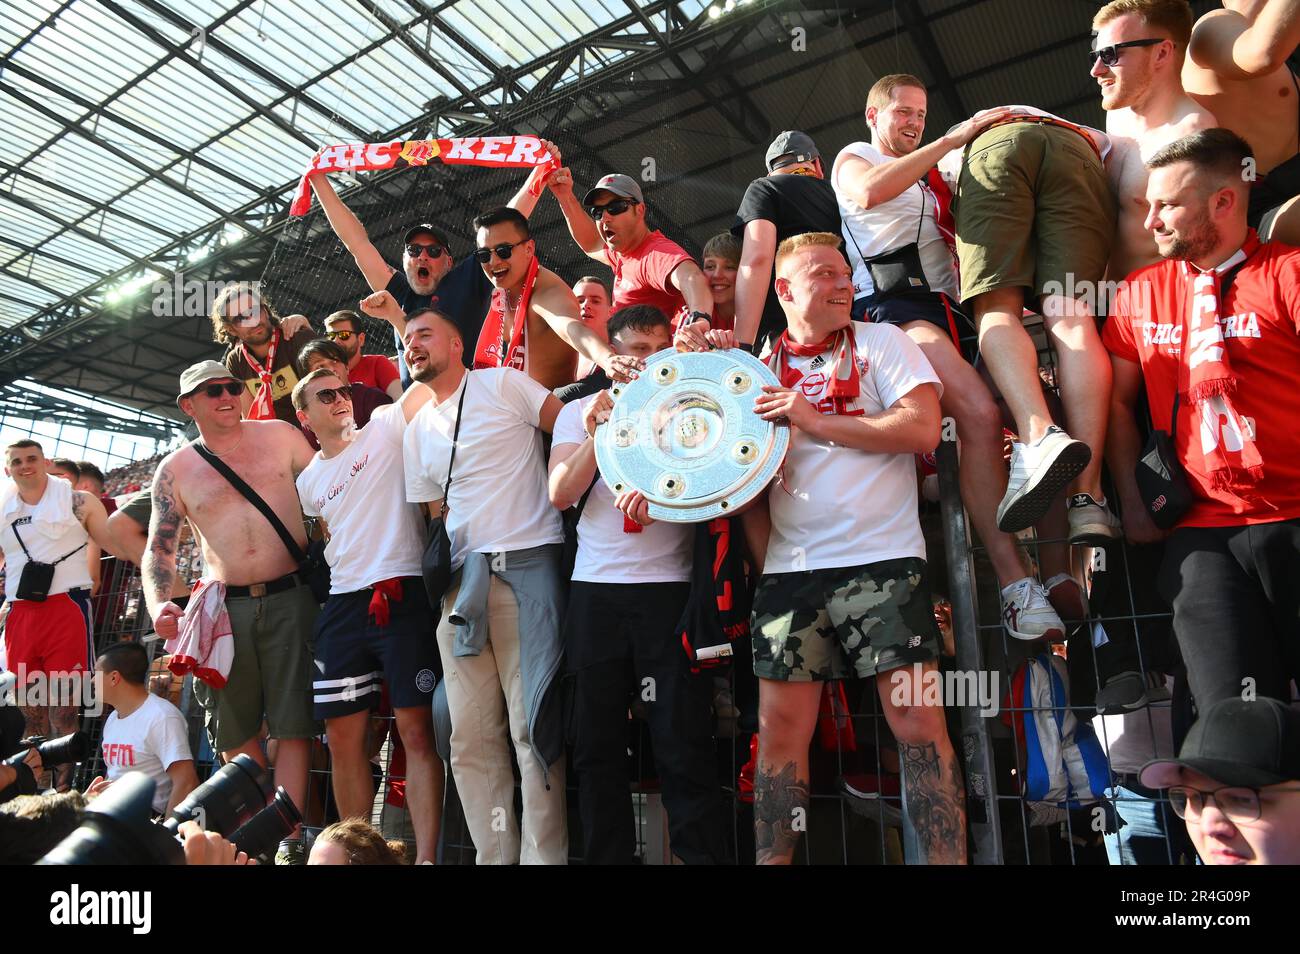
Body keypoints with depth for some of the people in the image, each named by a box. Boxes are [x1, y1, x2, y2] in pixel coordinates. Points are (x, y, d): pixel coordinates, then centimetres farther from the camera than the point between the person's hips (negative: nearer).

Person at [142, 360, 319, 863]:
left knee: (292, 725, -2)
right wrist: (158, 604, -12)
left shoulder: (281, 435, 4)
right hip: (224, 607, 2)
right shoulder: (174, 470, 7)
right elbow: (158, 548, 7)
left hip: (291, 597, -2)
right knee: (236, 730, 9)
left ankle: (288, 840, 5)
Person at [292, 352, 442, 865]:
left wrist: (409, 322, -10)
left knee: (416, 731, -6)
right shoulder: (308, 481, 18)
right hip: (342, 605, 6)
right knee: (343, 738, 8)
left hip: (401, 592, -5)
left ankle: (427, 855, -1)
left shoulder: (384, 429, 3)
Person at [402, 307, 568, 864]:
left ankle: (544, 854, 7)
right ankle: (495, 855, 18)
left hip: (526, 567, -6)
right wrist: (444, 569, 8)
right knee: (471, 737, 6)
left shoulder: (503, 385, 3)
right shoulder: (416, 431, 20)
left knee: (533, 728, -6)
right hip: (461, 582, 6)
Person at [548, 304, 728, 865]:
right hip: (595, 591, 2)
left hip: (671, 587, -2)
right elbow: (561, 494, 1)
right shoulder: (578, 412, 12)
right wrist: (595, 434, -12)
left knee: (683, 743, -2)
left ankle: (702, 854, 9)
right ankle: (606, 855, 21)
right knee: (597, 741, 8)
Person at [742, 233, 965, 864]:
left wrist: (814, 419, -8)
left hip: (881, 560, -2)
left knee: (918, 724, -5)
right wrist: (764, 559, 5)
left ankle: (949, 858, 7)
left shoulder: (881, 342, 8)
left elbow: (922, 429, -7)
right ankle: (772, 860, 17)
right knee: (781, 728, 4)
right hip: (789, 570, 3)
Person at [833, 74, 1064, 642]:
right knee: (980, 413, -31)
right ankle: (1015, 584, -31)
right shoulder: (854, 157, 17)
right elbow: (869, 192, -9)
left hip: (947, 305, 7)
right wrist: (953, 139, -8)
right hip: (892, 302, -7)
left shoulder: (931, 176, 35)